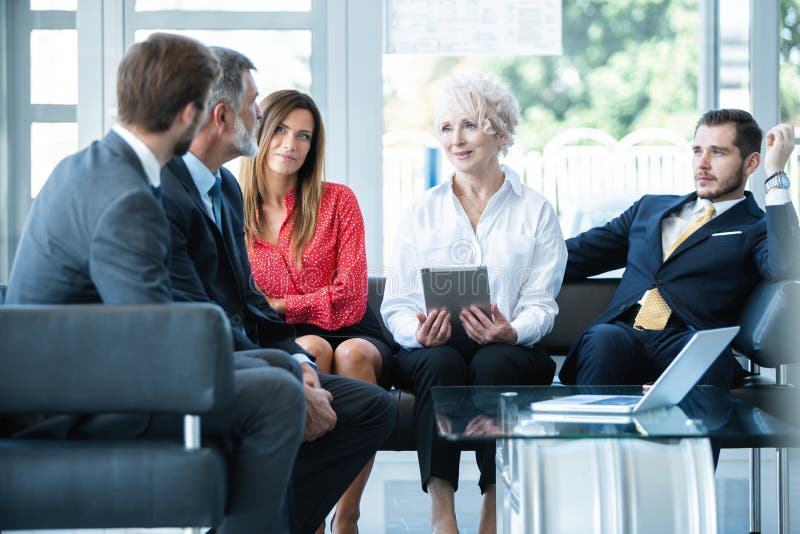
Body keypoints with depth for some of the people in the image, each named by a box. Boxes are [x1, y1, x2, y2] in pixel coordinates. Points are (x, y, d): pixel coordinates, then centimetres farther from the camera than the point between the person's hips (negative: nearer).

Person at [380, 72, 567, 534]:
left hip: (510, 351, -1)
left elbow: (540, 304, 2)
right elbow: (396, 305, 7)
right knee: (441, 362, -33)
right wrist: (419, 330, -17)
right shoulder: (423, 212, 13)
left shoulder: (536, 211, 10)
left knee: (492, 363, -35)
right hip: (432, 348, 1)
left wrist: (511, 332, -21)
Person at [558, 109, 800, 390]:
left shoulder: (757, 229, 15)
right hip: (623, 332, 4)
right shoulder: (650, 207, 30)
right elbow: (582, 252, 29)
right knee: (604, 339, -33)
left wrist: (776, 176, -5)